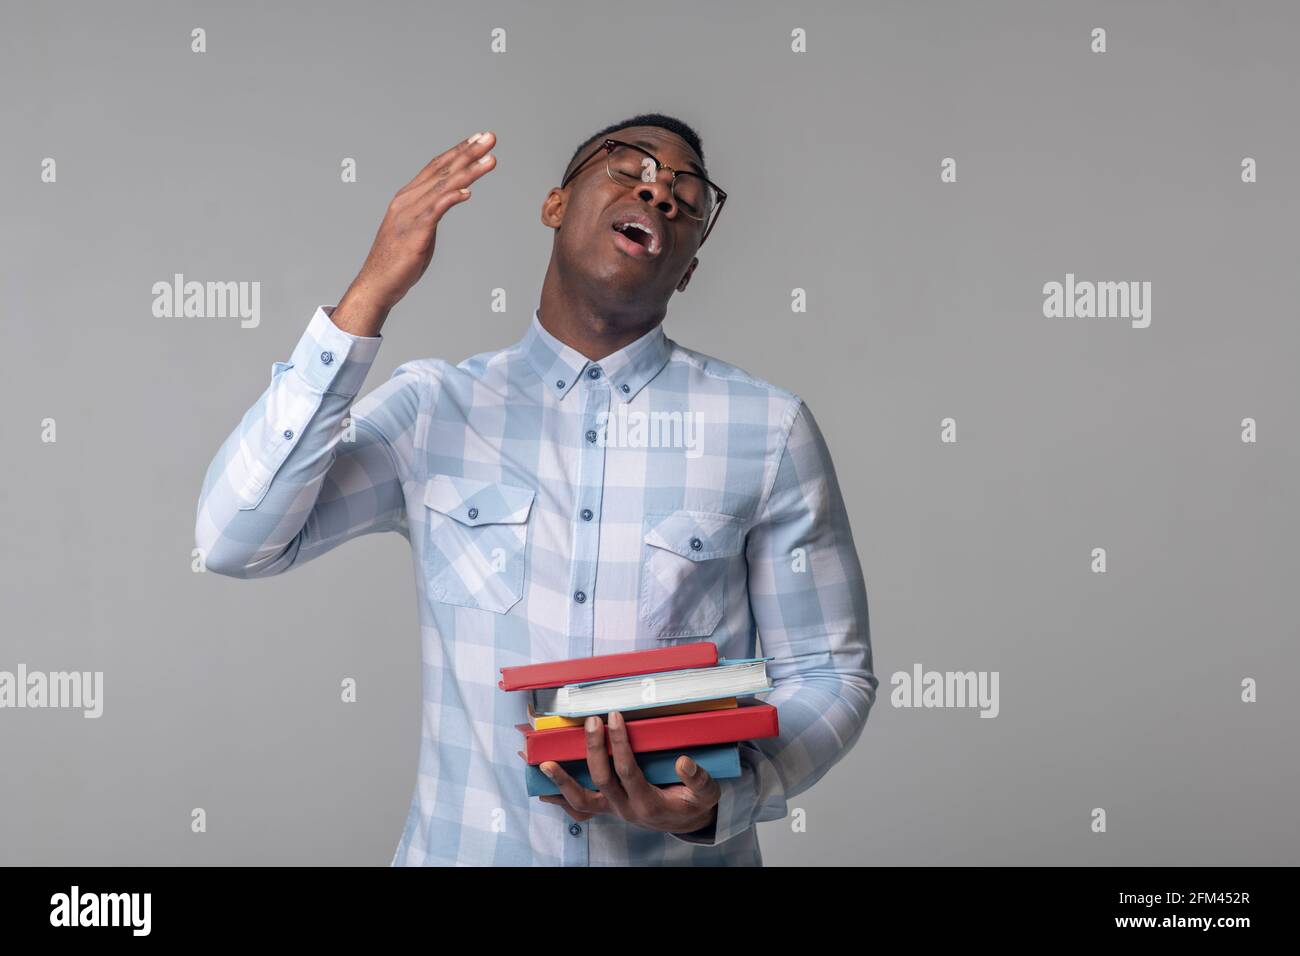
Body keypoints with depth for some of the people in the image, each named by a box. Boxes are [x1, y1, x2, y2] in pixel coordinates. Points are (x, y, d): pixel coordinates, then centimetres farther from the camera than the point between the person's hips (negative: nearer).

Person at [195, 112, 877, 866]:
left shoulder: (768, 430, -4)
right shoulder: (431, 408, 0)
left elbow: (828, 673, 0)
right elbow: (235, 541, -10)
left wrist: (721, 800, -19)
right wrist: (369, 297, -16)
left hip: (684, 851, -2)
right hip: (463, 846, 2)